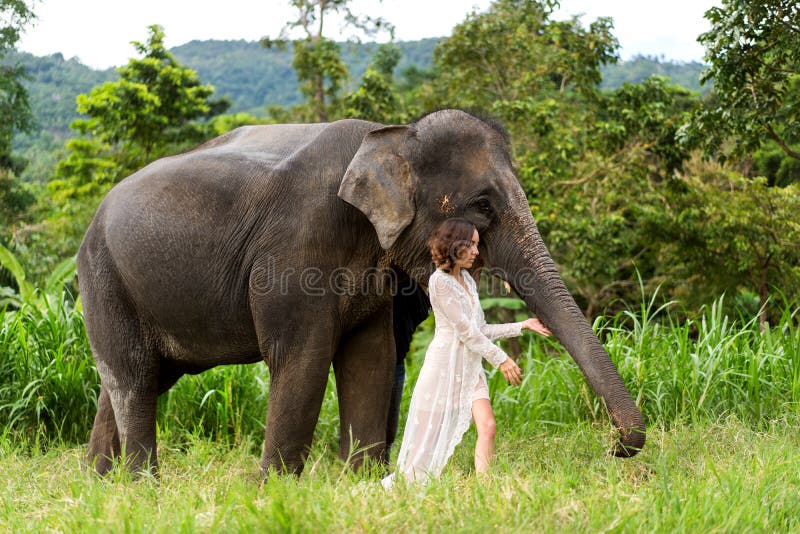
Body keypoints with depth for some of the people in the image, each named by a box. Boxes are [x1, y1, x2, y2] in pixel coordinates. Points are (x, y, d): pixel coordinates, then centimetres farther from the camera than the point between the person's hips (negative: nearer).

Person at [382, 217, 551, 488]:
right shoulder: (440, 280, -13)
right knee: (430, 436, -3)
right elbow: (465, 330, -15)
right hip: (445, 364, -8)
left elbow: (481, 329, 15)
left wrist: (523, 325, 12)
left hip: (471, 368, 8)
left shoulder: (467, 279, 14)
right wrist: (501, 359, -13)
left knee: (487, 426, -10)